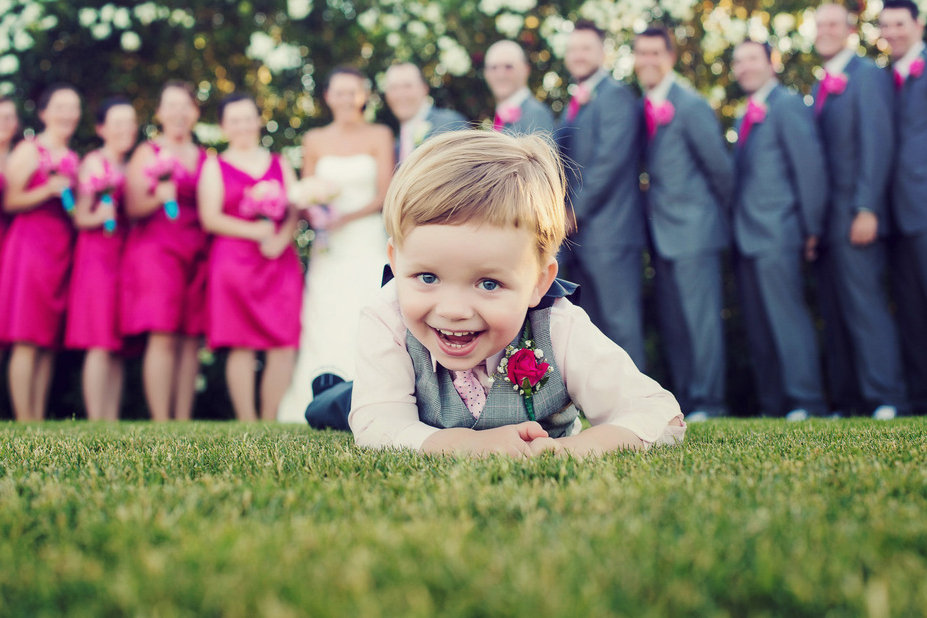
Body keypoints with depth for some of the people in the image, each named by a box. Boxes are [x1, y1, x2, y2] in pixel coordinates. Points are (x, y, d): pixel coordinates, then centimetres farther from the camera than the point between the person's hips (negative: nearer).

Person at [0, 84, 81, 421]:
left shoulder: (73, 159, 20)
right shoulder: (29, 151, -1)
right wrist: (47, 191, -18)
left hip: (62, 250, 7)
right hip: (29, 244, -7)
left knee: (51, 341, 4)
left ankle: (39, 418, 6)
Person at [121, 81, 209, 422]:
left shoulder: (205, 158, 20)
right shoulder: (147, 153, 10)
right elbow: (133, 207, 1)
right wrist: (158, 198, -17)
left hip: (198, 252, 4)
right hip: (155, 249, -4)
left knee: (191, 339, -3)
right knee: (163, 337, -14)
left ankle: (184, 420, -1)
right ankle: (160, 421, -15)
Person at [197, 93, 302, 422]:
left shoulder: (279, 165, 20)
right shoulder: (215, 166, 11)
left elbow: (297, 209, 10)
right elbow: (210, 218, 0)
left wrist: (281, 239, -9)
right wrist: (254, 231, -13)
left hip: (280, 260, 3)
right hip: (234, 258, -3)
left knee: (284, 344, -6)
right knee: (242, 345, -8)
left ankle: (270, 421, 2)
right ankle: (246, 421, -4)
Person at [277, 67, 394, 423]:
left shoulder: (379, 136, 7)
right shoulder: (315, 141, 14)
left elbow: (385, 194, 0)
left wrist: (347, 216, -13)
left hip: (369, 243, -2)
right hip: (329, 248, 2)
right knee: (325, 325, -6)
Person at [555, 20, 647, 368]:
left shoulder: (615, 95, -7)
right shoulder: (574, 105, 20)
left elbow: (610, 160, -16)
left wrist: (575, 212, -13)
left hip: (609, 231, -8)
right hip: (578, 233, 8)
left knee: (619, 321, -6)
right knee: (594, 322, 11)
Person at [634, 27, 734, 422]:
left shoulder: (690, 107, -10)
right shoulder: (640, 108, 11)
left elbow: (720, 167, -5)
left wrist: (720, 210, 4)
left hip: (693, 230, -8)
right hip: (661, 233, 8)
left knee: (700, 315, -6)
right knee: (671, 320, 9)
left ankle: (708, 402, -1)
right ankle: (685, 400, 16)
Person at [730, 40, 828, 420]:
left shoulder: (788, 106, -4)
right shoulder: (748, 116, 20)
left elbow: (810, 167, -8)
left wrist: (811, 229, -10)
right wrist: (736, 226, 12)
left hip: (776, 234, -8)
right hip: (748, 237, 9)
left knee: (786, 316, -9)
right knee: (758, 325, 8)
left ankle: (806, 403, -4)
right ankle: (773, 405, 14)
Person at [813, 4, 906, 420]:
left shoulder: (867, 76, -2)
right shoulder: (822, 87, 21)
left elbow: (876, 145, -11)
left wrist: (866, 209, -18)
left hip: (855, 218, -8)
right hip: (827, 223, 8)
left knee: (865, 307, -10)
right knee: (835, 314, 6)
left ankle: (885, 401, -6)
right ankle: (845, 402, 10)